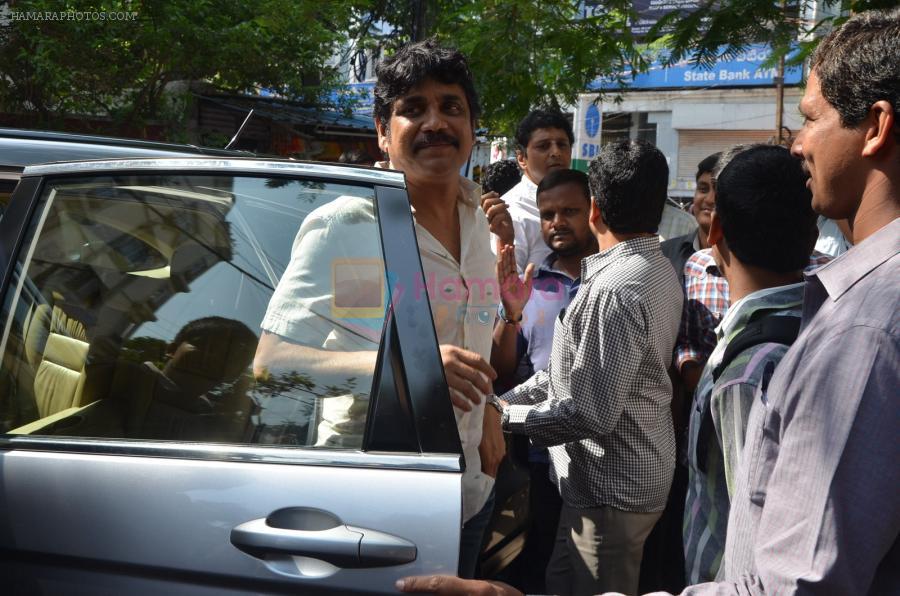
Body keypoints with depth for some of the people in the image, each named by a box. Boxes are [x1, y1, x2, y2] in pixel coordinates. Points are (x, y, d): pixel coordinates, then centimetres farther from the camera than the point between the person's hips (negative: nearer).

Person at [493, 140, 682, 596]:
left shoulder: (616, 290, -26)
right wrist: (512, 397, 4)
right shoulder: (658, 269, 6)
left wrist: (505, 415, -15)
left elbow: (592, 414, -26)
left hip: (612, 489, -9)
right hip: (638, 475, 9)